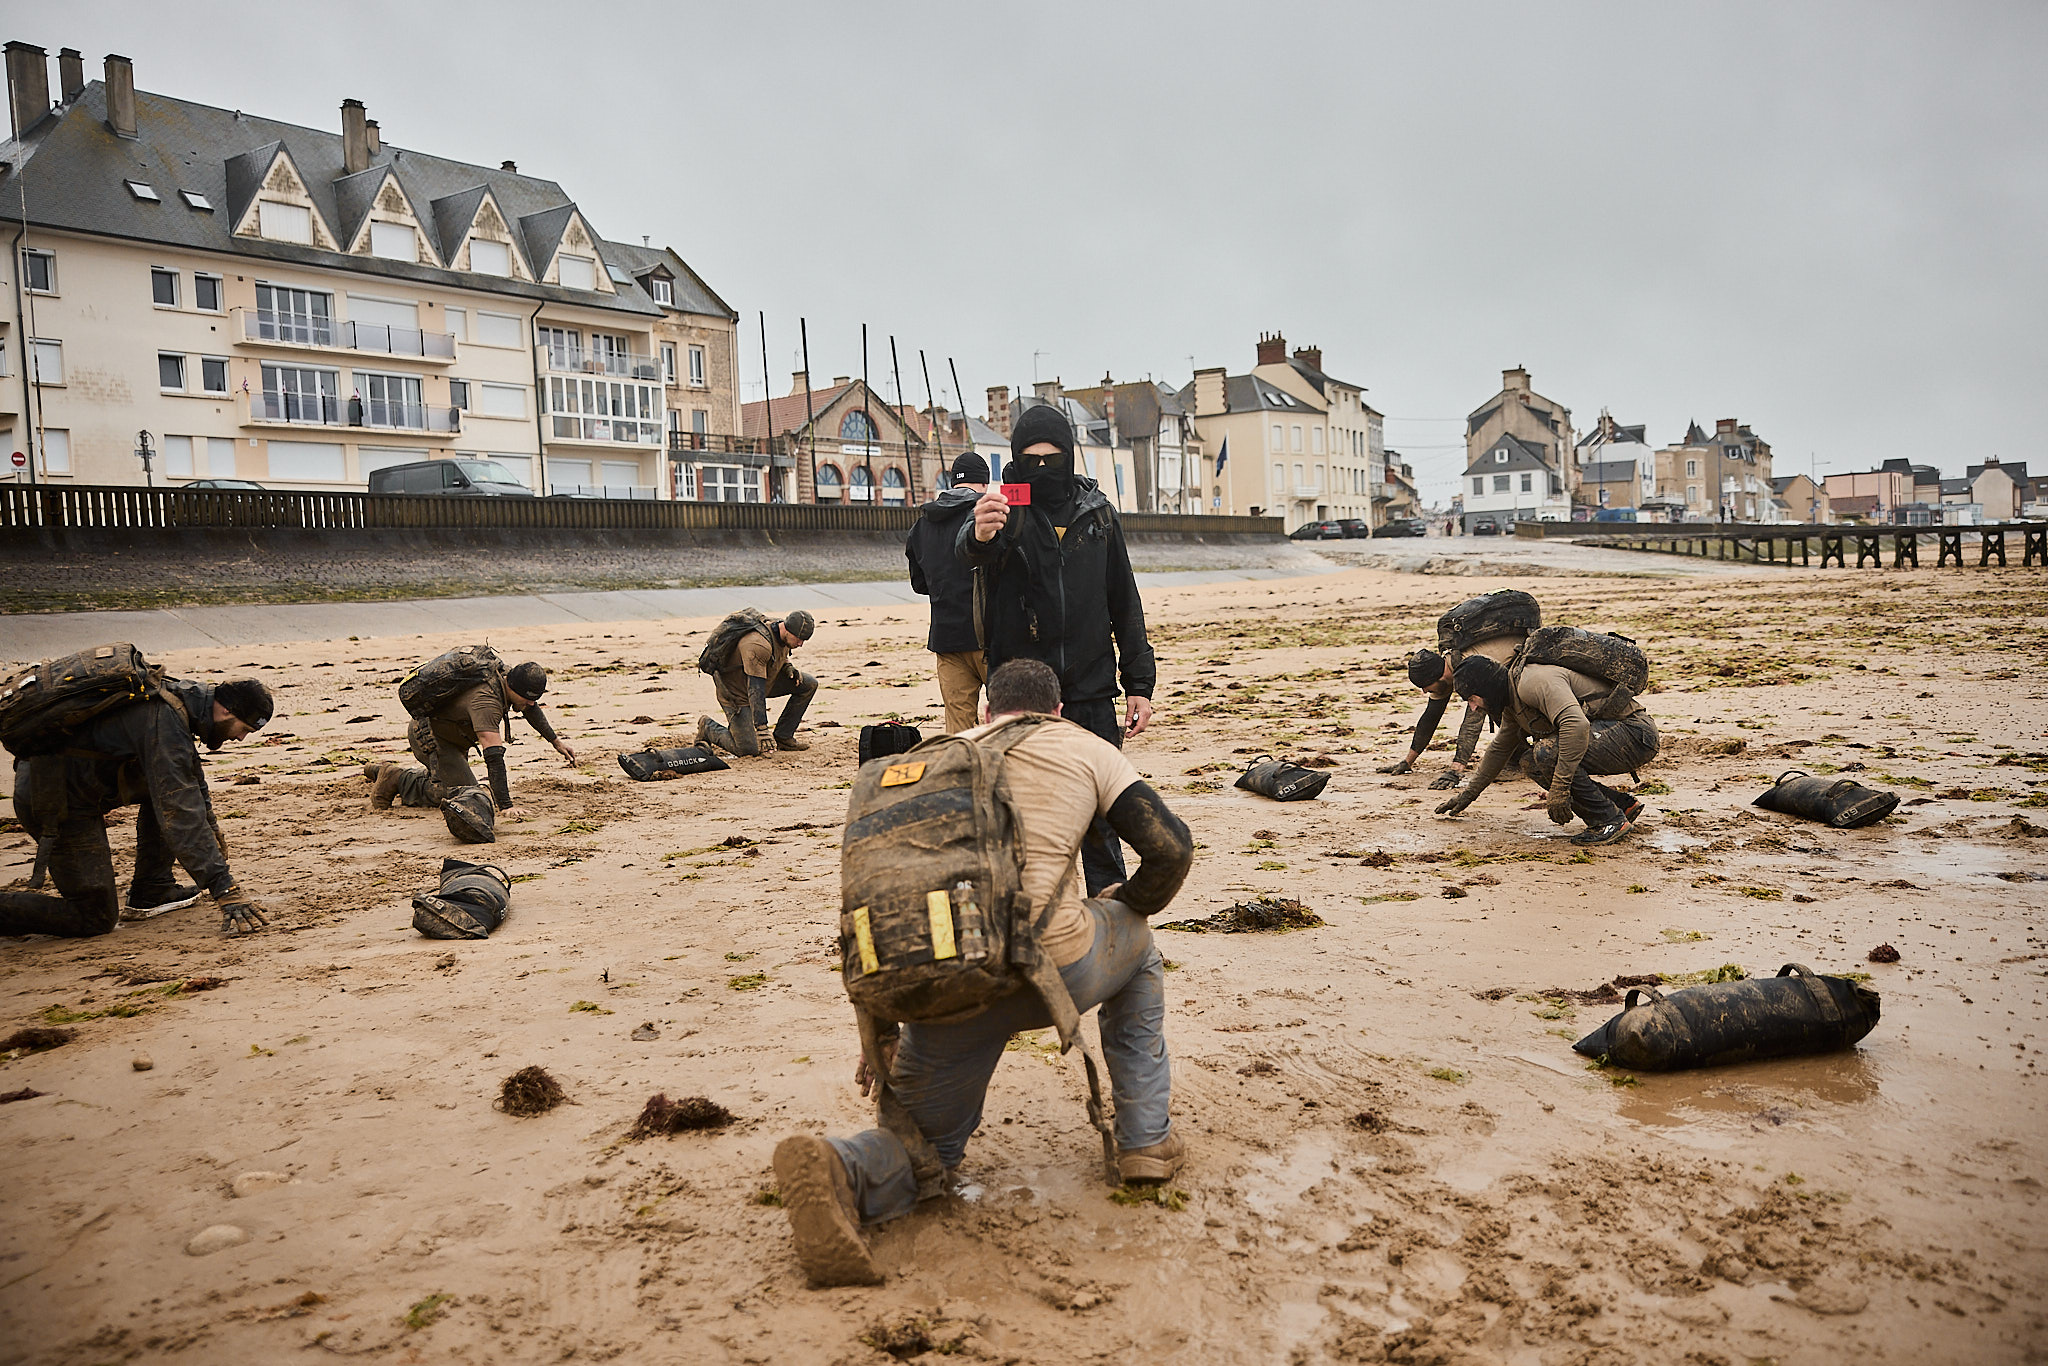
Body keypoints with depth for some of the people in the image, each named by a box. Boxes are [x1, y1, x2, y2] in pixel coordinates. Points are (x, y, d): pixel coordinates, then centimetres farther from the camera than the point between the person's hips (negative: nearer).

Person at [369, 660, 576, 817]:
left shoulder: (507, 676, -10)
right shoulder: (485, 701, -37)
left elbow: (531, 708, 13)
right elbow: (493, 756, -42)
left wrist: (556, 741, 20)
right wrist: (505, 806, -45)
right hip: (428, 737, -9)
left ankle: (379, 772, 29)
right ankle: (397, 779, -3)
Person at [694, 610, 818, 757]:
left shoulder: (783, 637, -8)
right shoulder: (758, 645, -36)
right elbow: (756, 690, -37)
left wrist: (789, 668, -6)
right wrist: (761, 728, -38)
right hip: (736, 692, -9)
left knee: (809, 684, -3)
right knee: (748, 749, -14)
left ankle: (783, 738, 4)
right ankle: (707, 727, 12)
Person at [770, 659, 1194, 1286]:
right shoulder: (1085, 747, 15)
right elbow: (1171, 848, 4)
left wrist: (881, 1026, 25)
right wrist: (1123, 903, 25)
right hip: (1051, 961, -2)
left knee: (929, 1140, 23)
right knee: (1135, 945, 32)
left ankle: (838, 1170, -12)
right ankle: (1145, 1137, 29)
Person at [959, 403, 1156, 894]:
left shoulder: (1096, 512, 7)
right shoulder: (1007, 510, -3)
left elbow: (1125, 604, 12)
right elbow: (971, 550, -28)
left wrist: (1138, 683, 7)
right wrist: (980, 534, -52)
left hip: (1092, 693, 2)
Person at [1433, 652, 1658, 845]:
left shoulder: (1535, 682, -20)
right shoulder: (1513, 705, 12)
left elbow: (1576, 724, -36)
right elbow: (1499, 749, 29)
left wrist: (1559, 789, -36)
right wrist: (1468, 793, 34)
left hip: (1635, 732, -10)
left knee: (1547, 755, -26)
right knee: (1533, 763, 8)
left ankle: (1610, 820, -13)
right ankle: (1624, 805, 11)